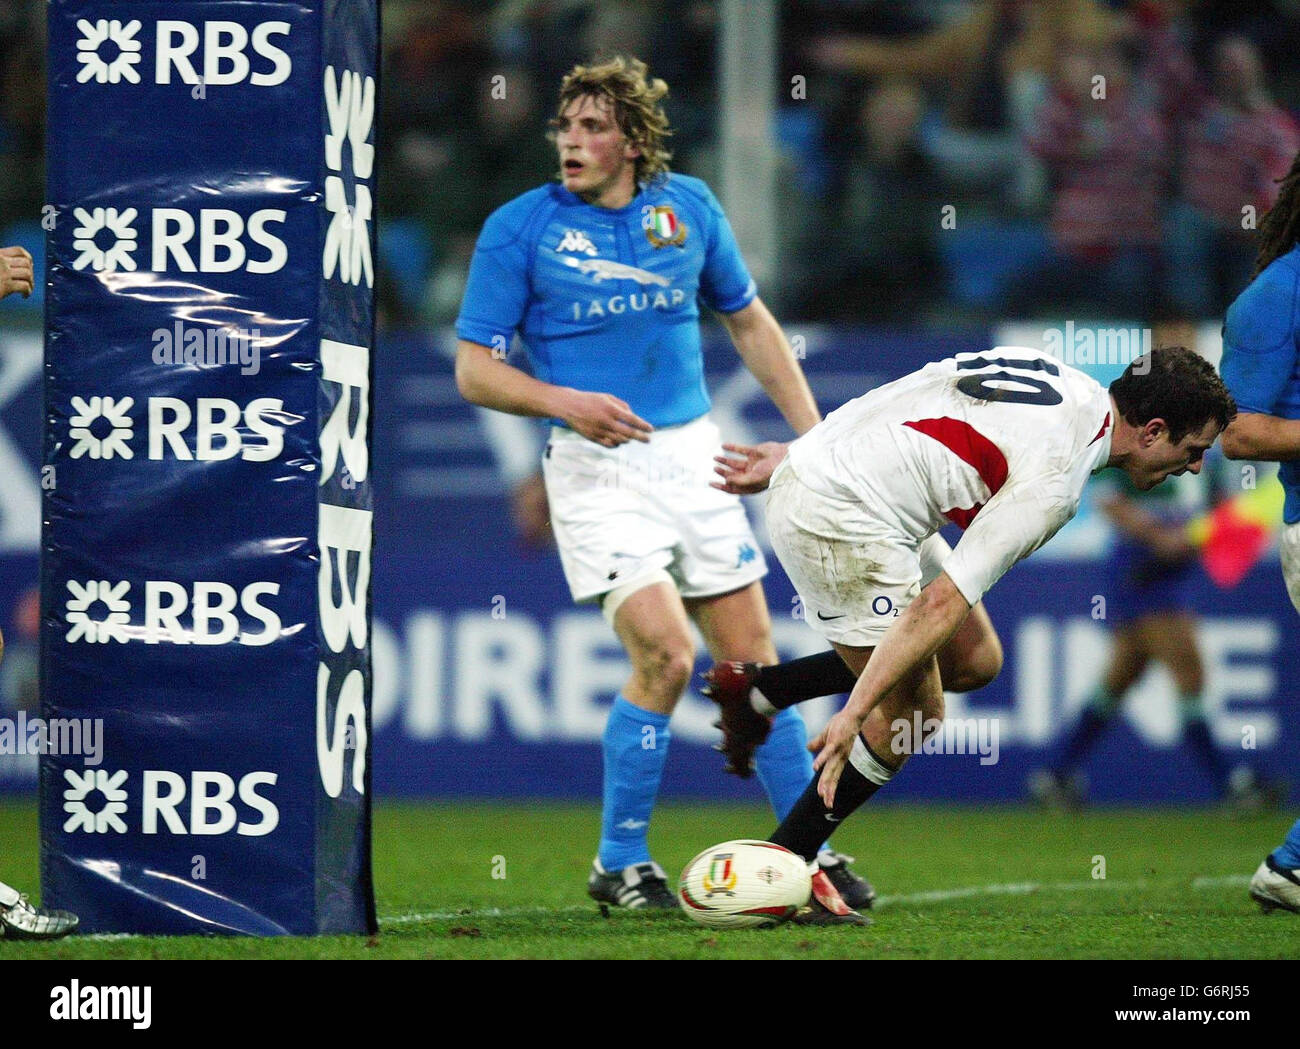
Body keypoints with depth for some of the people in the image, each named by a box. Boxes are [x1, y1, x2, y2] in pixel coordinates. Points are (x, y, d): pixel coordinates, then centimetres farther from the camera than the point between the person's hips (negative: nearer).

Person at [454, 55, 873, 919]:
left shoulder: (688, 206, 5)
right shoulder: (521, 228, -6)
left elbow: (749, 321, 18)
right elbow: (474, 369, -4)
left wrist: (813, 431, 12)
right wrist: (566, 404, -21)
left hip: (694, 453, 4)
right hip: (597, 465, -4)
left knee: (754, 655, 6)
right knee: (666, 654, -17)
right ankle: (620, 863, -3)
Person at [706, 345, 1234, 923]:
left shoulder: (1063, 381, 7)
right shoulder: (1054, 480, -19)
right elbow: (940, 603, -24)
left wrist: (793, 455, 21)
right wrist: (852, 717, -25)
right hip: (838, 519, -10)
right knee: (913, 713, -3)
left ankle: (755, 694, 21)